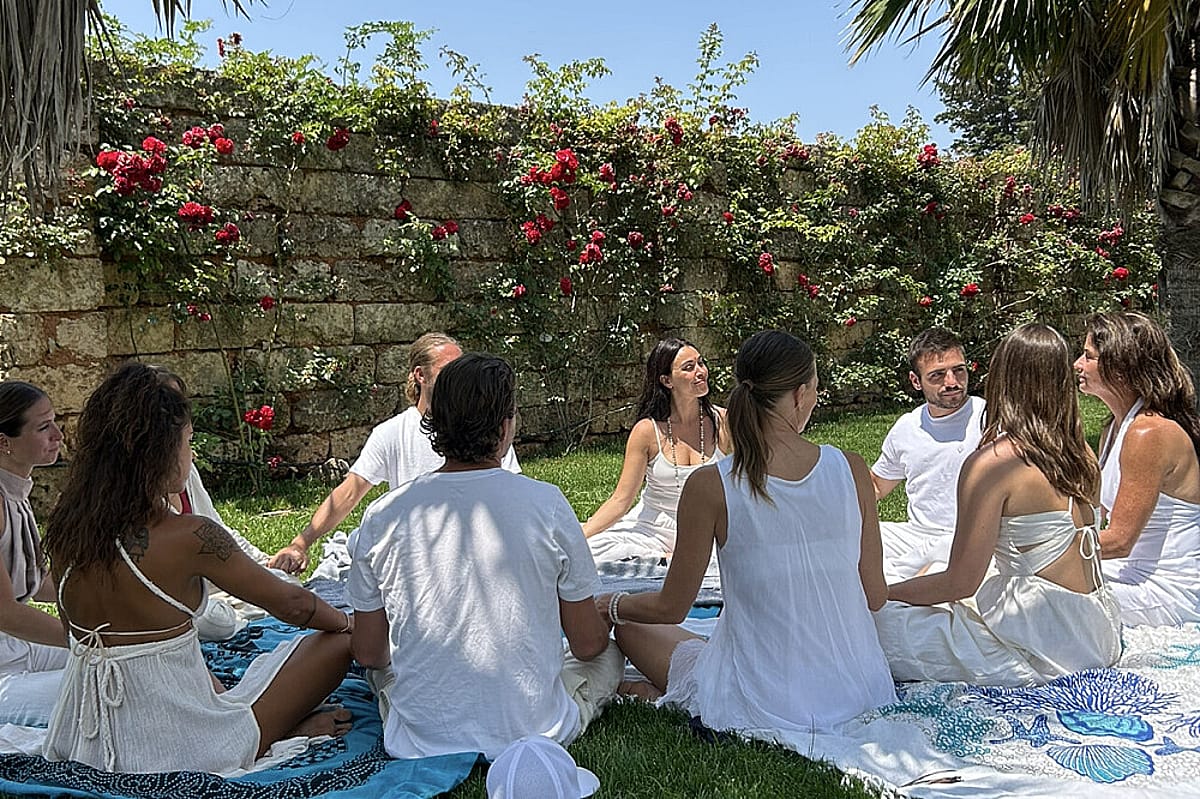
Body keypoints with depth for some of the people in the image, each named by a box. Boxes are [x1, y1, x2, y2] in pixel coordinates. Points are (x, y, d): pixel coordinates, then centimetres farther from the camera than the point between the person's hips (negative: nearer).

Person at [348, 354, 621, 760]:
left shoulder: (382, 516, -9)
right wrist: (605, 616, 20)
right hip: (535, 732, -2)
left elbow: (369, 653, 2)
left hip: (421, 739, 3)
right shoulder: (546, 503, -14)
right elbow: (587, 645, -5)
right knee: (609, 653, 24)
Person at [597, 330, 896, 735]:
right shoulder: (850, 469, -9)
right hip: (860, 693, 4)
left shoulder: (710, 486, -17)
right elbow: (875, 596, 1)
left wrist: (609, 604, 15)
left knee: (631, 626, 19)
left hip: (761, 709, -4)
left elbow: (671, 608, -6)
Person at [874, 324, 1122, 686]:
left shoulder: (990, 464, -18)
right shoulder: (1082, 454, 4)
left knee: (878, 619, -11)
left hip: (1049, 643, -8)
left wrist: (877, 594, -4)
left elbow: (961, 581, -16)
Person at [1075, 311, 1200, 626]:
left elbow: (1118, 541, -21)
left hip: (1168, 595, -9)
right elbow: (1103, 516, 13)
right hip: (1134, 576, 9)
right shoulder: (1114, 429, 10)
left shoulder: (1149, 433, -20)